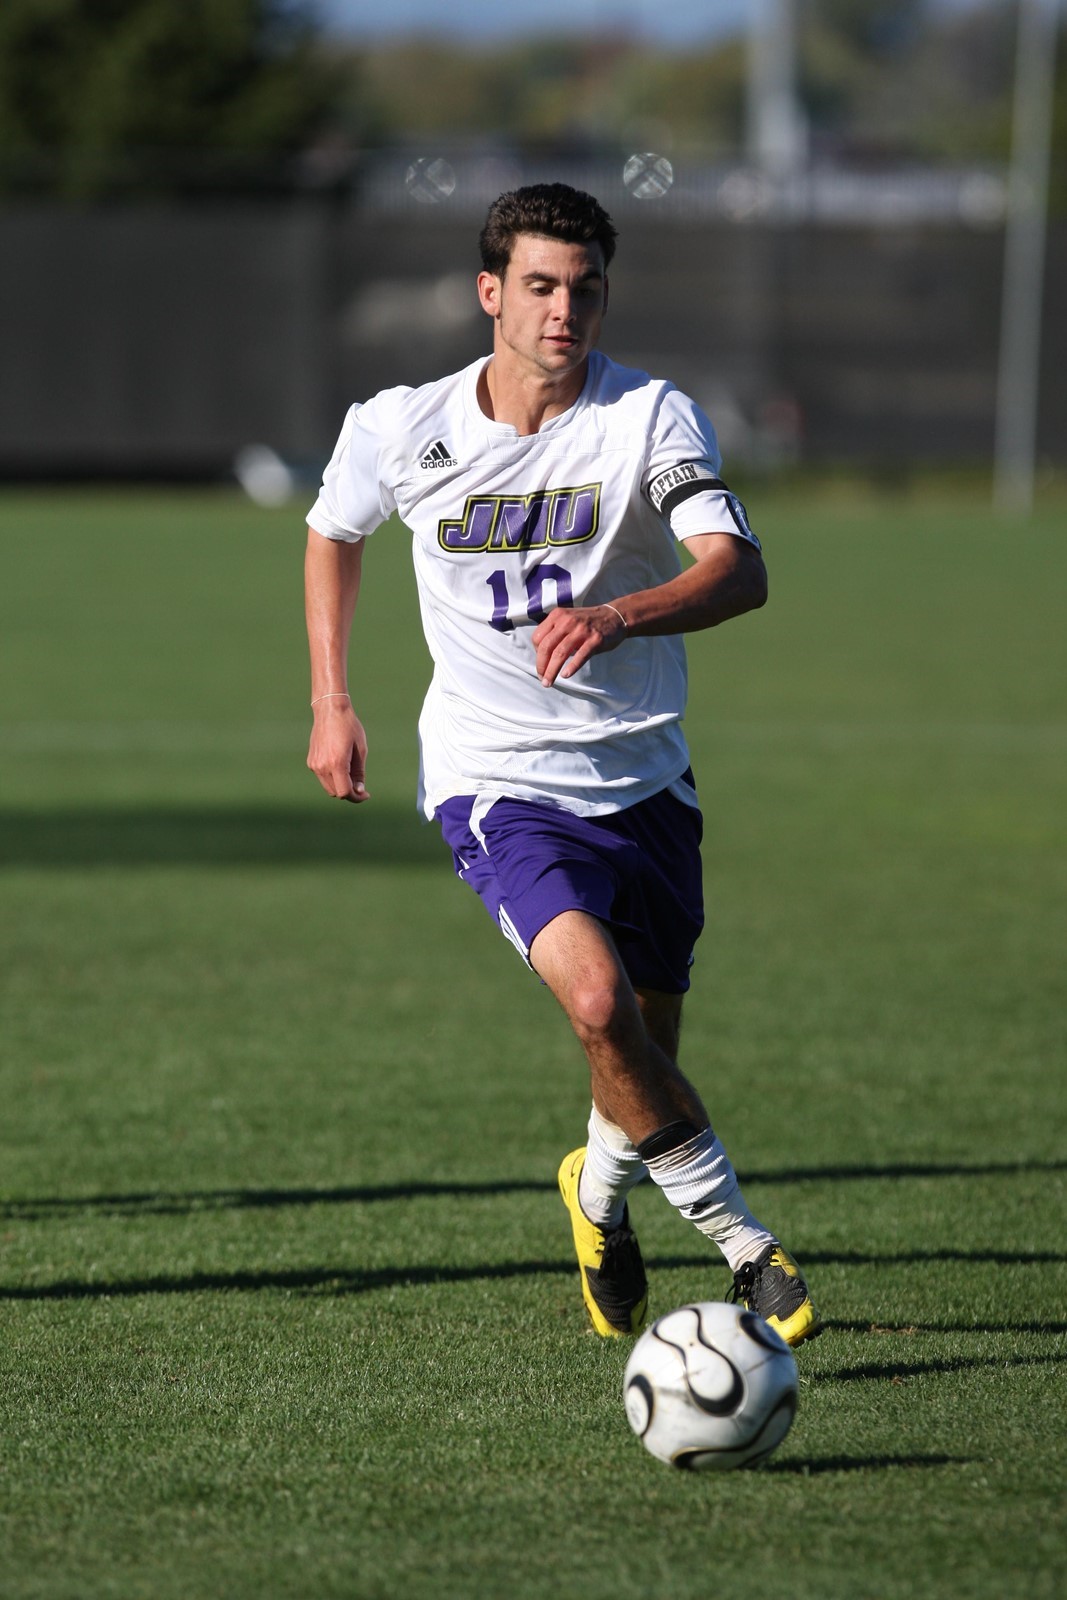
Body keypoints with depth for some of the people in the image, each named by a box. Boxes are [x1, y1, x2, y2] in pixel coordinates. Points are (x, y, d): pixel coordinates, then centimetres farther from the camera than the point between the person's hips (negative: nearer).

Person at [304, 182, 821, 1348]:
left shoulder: (651, 418, -11)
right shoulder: (404, 431, -6)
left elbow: (739, 571, -25)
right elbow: (333, 531, 16)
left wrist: (618, 616, -43)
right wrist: (330, 703, 8)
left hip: (642, 773, 2)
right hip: (496, 780, -2)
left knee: (645, 1056, 11)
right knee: (597, 998, -27)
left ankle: (601, 1189, 46)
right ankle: (742, 1242, -15)